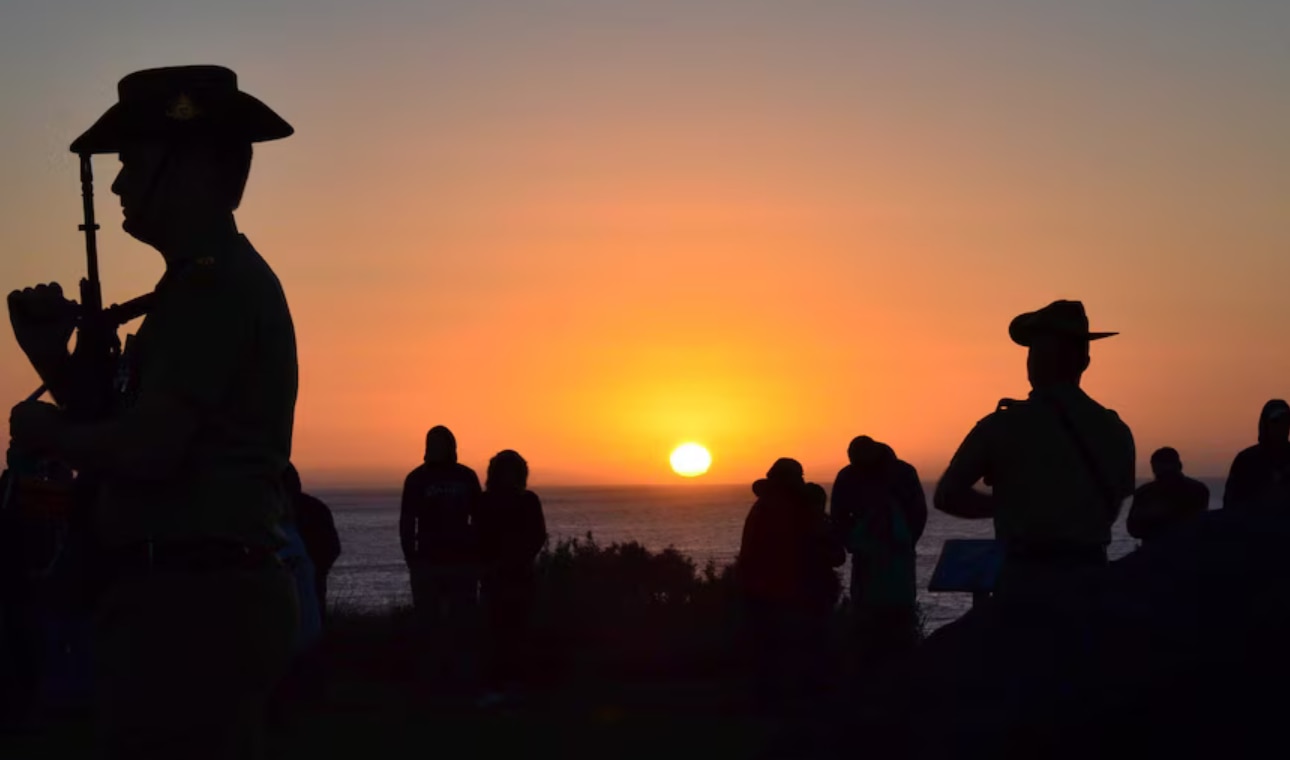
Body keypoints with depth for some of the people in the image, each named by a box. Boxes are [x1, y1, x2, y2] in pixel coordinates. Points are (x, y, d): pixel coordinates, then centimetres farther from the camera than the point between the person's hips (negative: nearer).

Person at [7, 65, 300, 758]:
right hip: (208, 596, 11)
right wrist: (56, 362, 10)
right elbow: (132, 437, 22)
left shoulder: (211, 284, -13)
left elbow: (145, 452, -22)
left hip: (189, 604, -11)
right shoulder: (228, 278, 20)